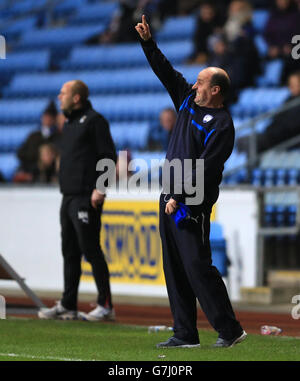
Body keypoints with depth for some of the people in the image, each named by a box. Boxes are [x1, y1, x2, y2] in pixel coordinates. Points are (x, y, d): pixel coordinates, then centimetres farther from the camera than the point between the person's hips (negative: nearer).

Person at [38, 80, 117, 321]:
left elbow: (108, 156, -14)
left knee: (90, 249, -9)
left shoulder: (94, 120, -8)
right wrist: (66, 188, 19)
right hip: (69, 197, 9)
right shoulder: (70, 123, 20)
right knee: (70, 252, 10)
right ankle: (68, 306, 15)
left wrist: (100, 188, -21)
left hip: (87, 197, -9)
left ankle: (106, 306, -4)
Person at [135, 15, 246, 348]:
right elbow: (166, 73, 20)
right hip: (170, 199, 9)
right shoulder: (189, 102, 12)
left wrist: (180, 197, -21)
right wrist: (148, 42, 15)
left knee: (197, 266, -12)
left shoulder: (221, 125, -12)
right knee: (175, 269, 7)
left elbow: (206, 168, -19)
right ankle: (185, 334, 10)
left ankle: (229, 330, -7)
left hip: (192, 204, -9)